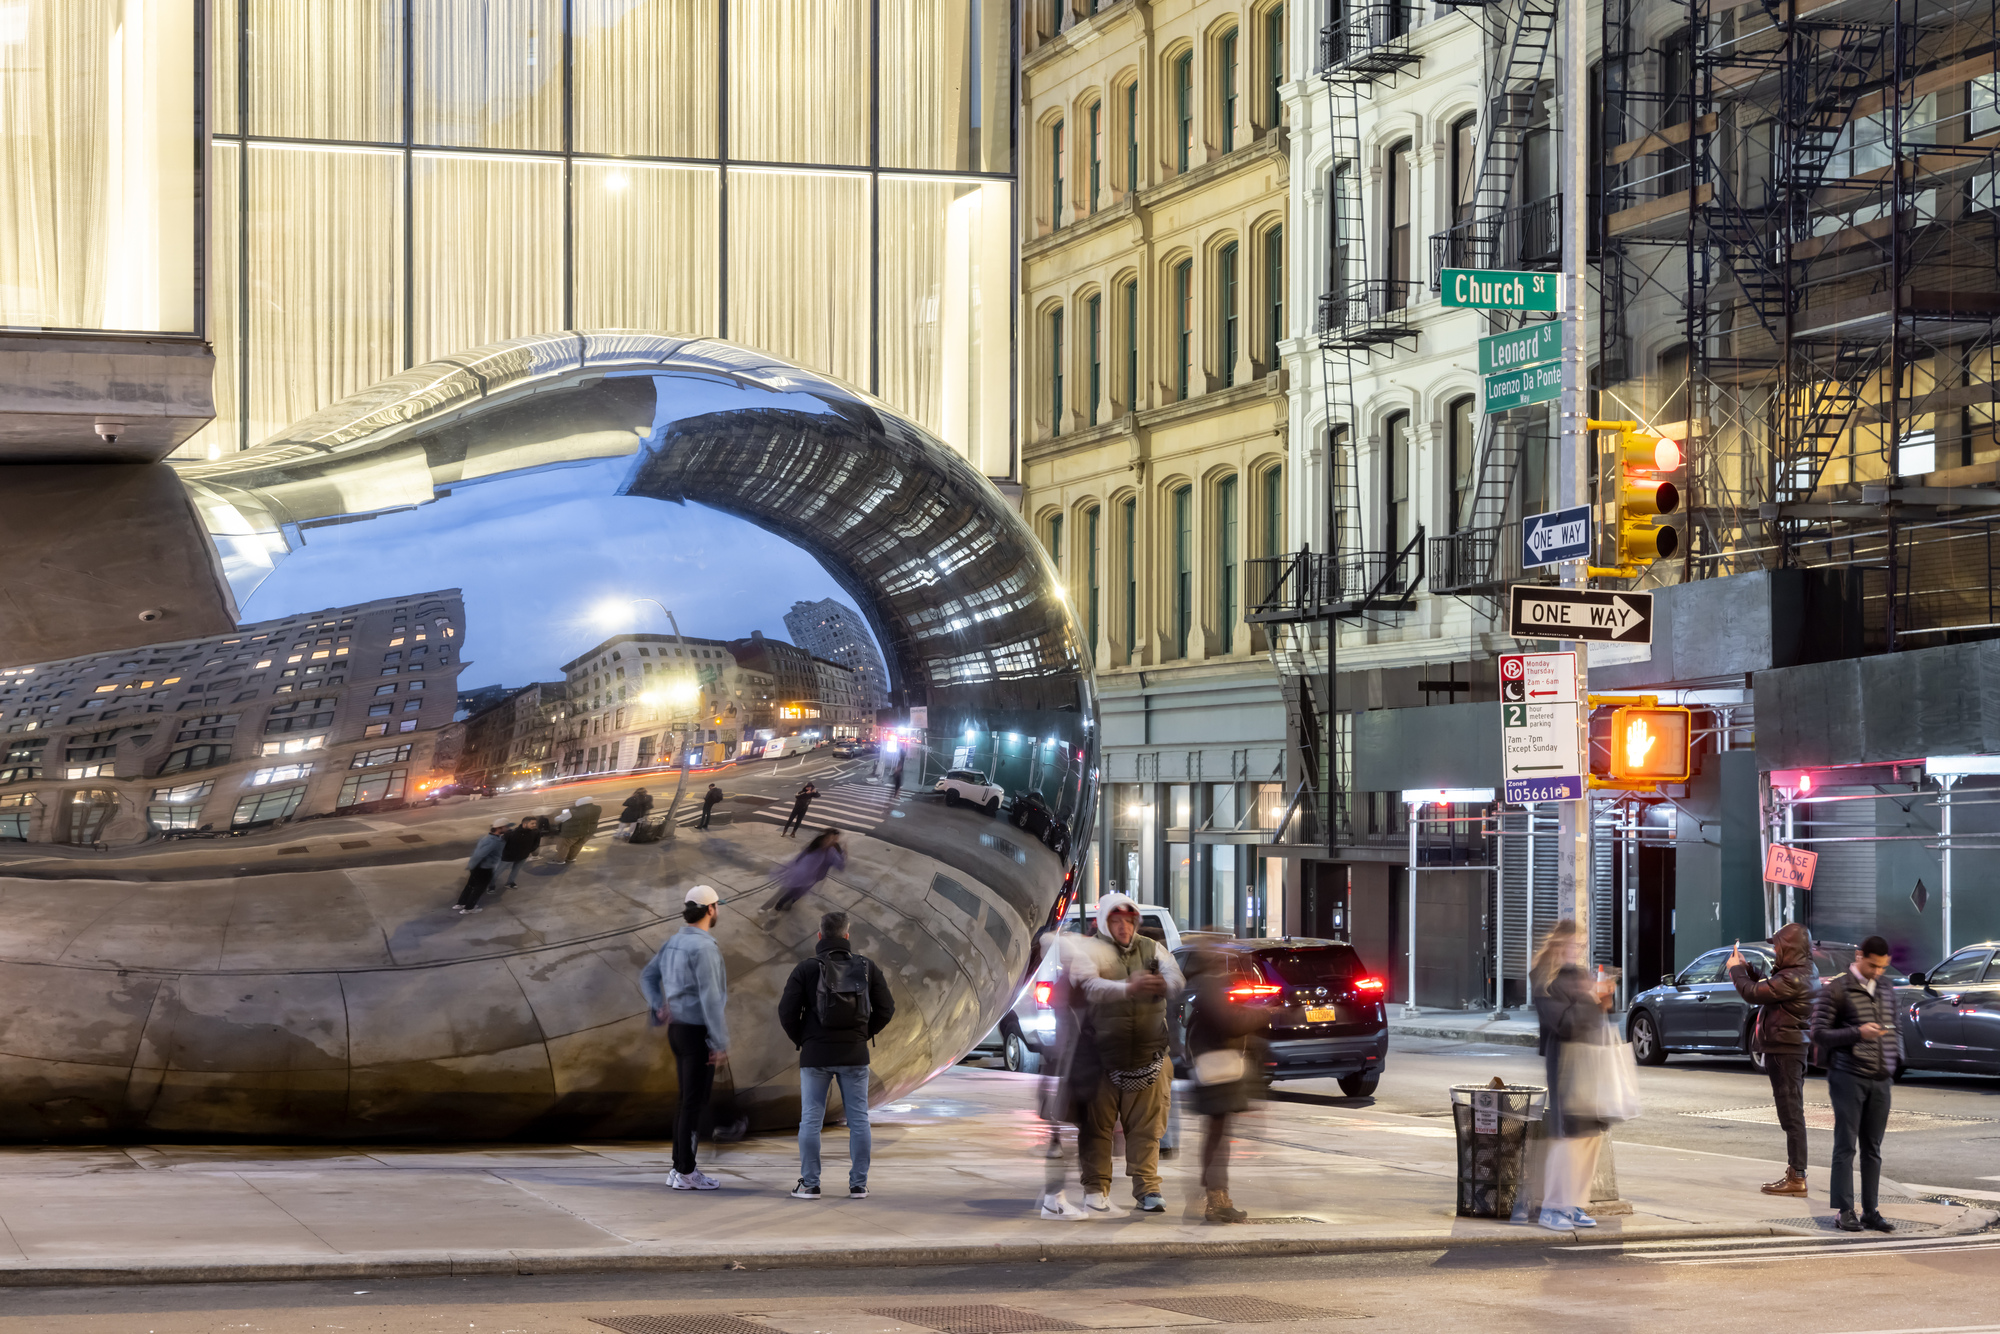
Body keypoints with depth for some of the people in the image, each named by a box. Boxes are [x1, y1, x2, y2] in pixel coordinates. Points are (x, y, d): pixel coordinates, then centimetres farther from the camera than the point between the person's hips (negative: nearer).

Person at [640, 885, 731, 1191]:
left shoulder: (675, 941, 9)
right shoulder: (703, 947, -21)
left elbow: (648, 977, 20)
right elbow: (710, 999, -24)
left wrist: (659, 1008, 6)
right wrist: (721, 1044, -21)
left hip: (679, 1029, 9)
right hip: (698, 1033, -9)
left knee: (689, 1100, 15)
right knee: (695, 1102, -2)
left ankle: (681, 1168, 18)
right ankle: (686, 1173, 3)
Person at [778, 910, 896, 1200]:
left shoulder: (806, 968, -6)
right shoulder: (866, 967, 1)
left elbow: (787, 1011, -9)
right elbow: (886, 1008, 3)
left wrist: (801, 1040, 6)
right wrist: (863, 1035, 12)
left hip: (815, 1055, -1)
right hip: (855, 1055, 2)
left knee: (811, 1120, 4)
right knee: (858, 1119, 6)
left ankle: (809, 1184, 3)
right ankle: (858, 1184, 5)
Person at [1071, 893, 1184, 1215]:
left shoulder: (1151, 950, 10)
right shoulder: (1091, 953, -2)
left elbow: (1177, 978, -6)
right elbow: (1089, 986, -22)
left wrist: (1164, 984, -32)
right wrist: (1129, 988, -38)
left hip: (1147, 1056, 3)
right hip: (1103, 1054, -2)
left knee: (1147, 1127, 3)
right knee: (1098, 1124, 1)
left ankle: (1148, 1189, 8)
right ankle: (1096, 1188, 11)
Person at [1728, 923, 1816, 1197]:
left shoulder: (1793, 979, -22)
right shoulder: (1804, 973, 11)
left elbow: (1753, 993, -18)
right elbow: (1768, 988, 21)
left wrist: (1736, 969, -1)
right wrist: (1746, 968, 16)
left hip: (1785, 1051, -11)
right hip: (1789, 1048, 11)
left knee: (1791, 1113, -8)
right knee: (1791, 1113, 15)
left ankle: (1796, 1177, -7)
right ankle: (1795, 1173, 21)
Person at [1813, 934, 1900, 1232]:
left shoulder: (1887, 988, 13)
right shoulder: (1835, 989, -5)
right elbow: (1818, 1034, -8)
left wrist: (1897, 1058, 10)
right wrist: (1858, 1033, -18)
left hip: (1880, 1079, 5)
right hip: (1848, 1078, -5)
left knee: (1872, 1148, 7)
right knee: (1846, 1146, -3)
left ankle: (1871, 1212, 11)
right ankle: (1845, 1213, -1)